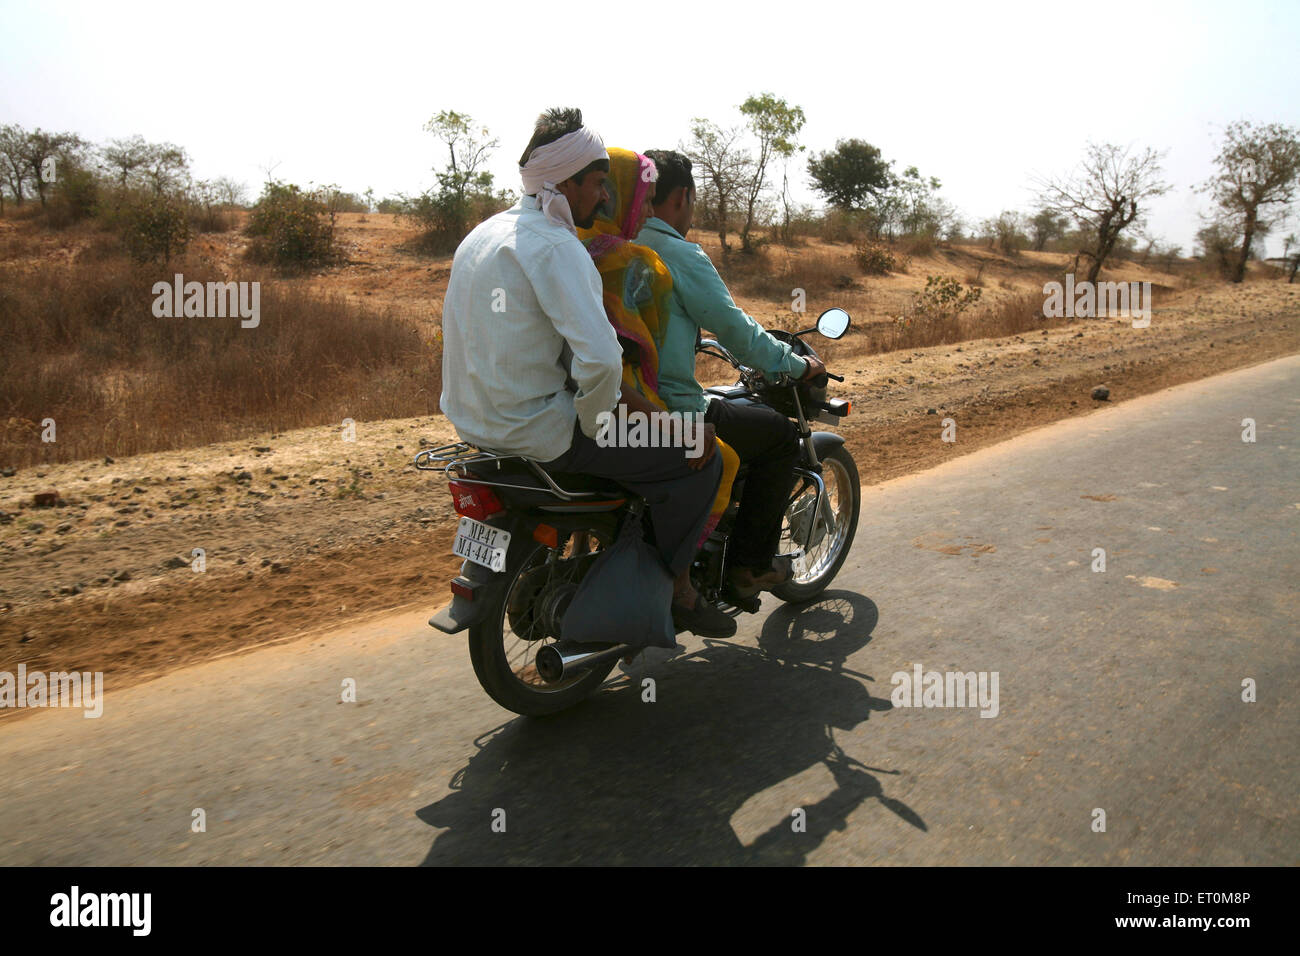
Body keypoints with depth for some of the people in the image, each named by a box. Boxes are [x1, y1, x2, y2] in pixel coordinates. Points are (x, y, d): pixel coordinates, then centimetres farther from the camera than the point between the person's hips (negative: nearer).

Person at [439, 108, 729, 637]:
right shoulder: (554, 246, -19)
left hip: (477, 421, 10)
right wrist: (595, 423, -15)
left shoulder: (483, 233, 12)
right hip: (538, 429, -10)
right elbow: (599, 358, -32)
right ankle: (673, 585, 10)